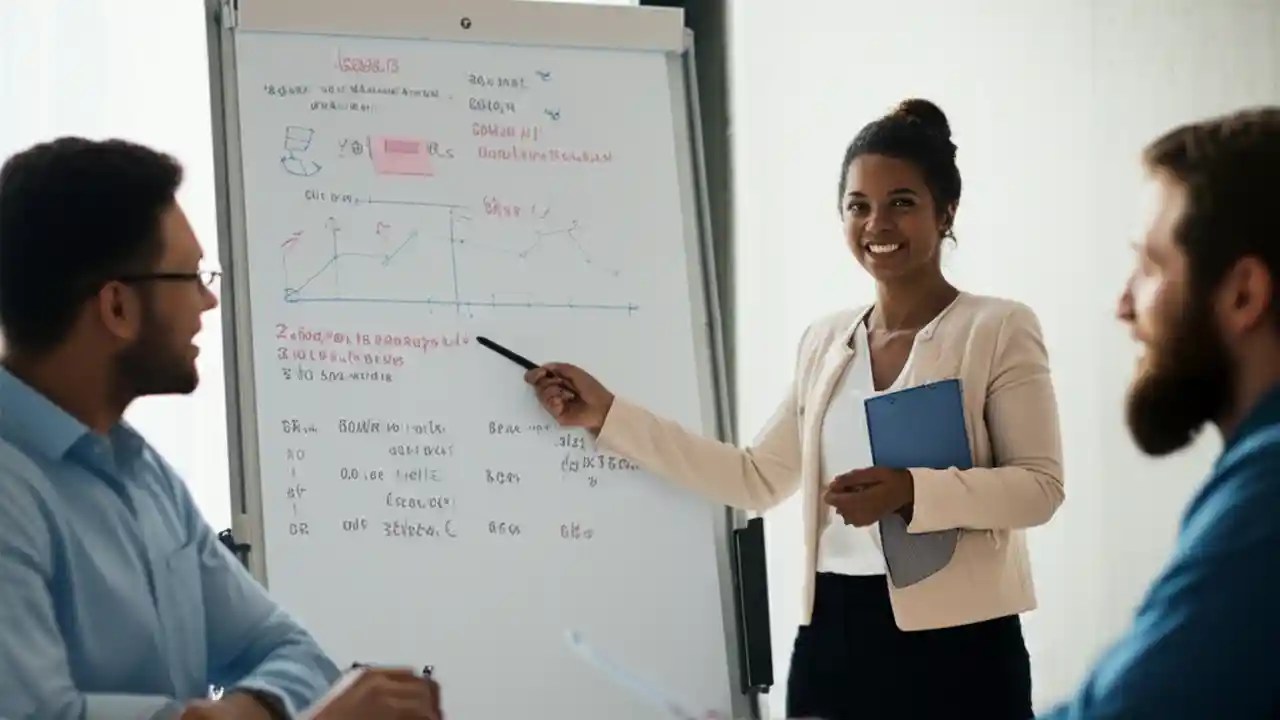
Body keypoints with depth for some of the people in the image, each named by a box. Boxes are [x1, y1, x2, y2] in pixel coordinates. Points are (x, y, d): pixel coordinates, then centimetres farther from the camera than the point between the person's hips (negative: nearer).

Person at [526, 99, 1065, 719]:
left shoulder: (998, 329, -4)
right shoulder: (824, 342, 12)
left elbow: (1040, 486, -9)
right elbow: (756, 480, 15)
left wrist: (911, 491, -24)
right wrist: (607, 416, 12)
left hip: (955, 641, -5)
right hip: (834, 635, 5)